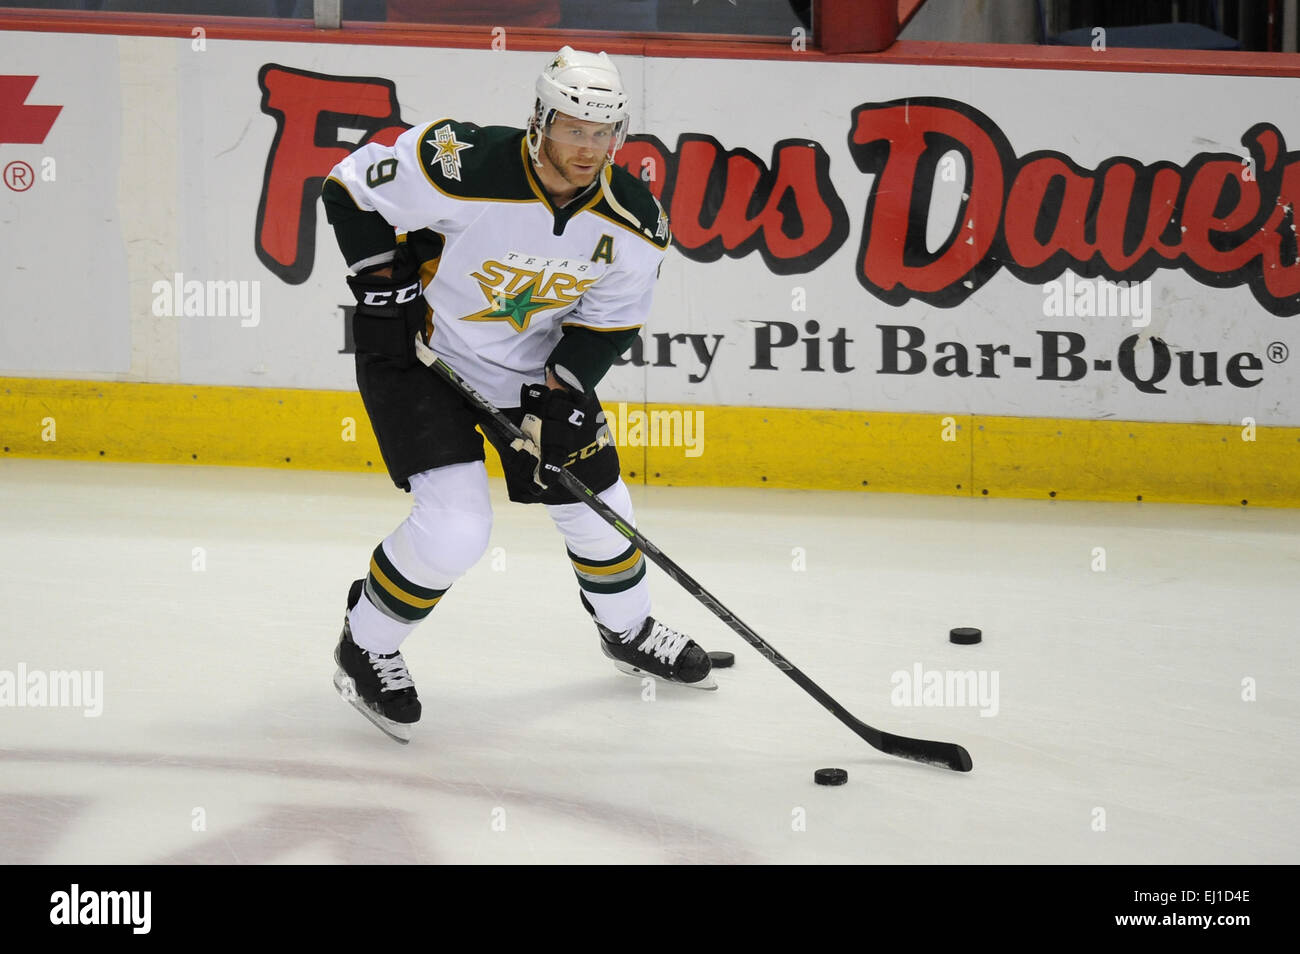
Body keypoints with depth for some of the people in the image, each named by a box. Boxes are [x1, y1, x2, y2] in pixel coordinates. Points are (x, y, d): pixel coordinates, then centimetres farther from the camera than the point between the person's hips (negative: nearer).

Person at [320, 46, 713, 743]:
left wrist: (559, 392, -14)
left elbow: (608, 321, -2)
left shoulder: (631, 221, -16)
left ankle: (629, 632, 44)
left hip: (532, 363, 6)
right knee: (455, 528, -19)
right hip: (417, 352, -5)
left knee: (598, 508, 14)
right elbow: (352, 187, -19)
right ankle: (364, 651, 5)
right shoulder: (463, 168, -32)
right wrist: (386, 284, -18)